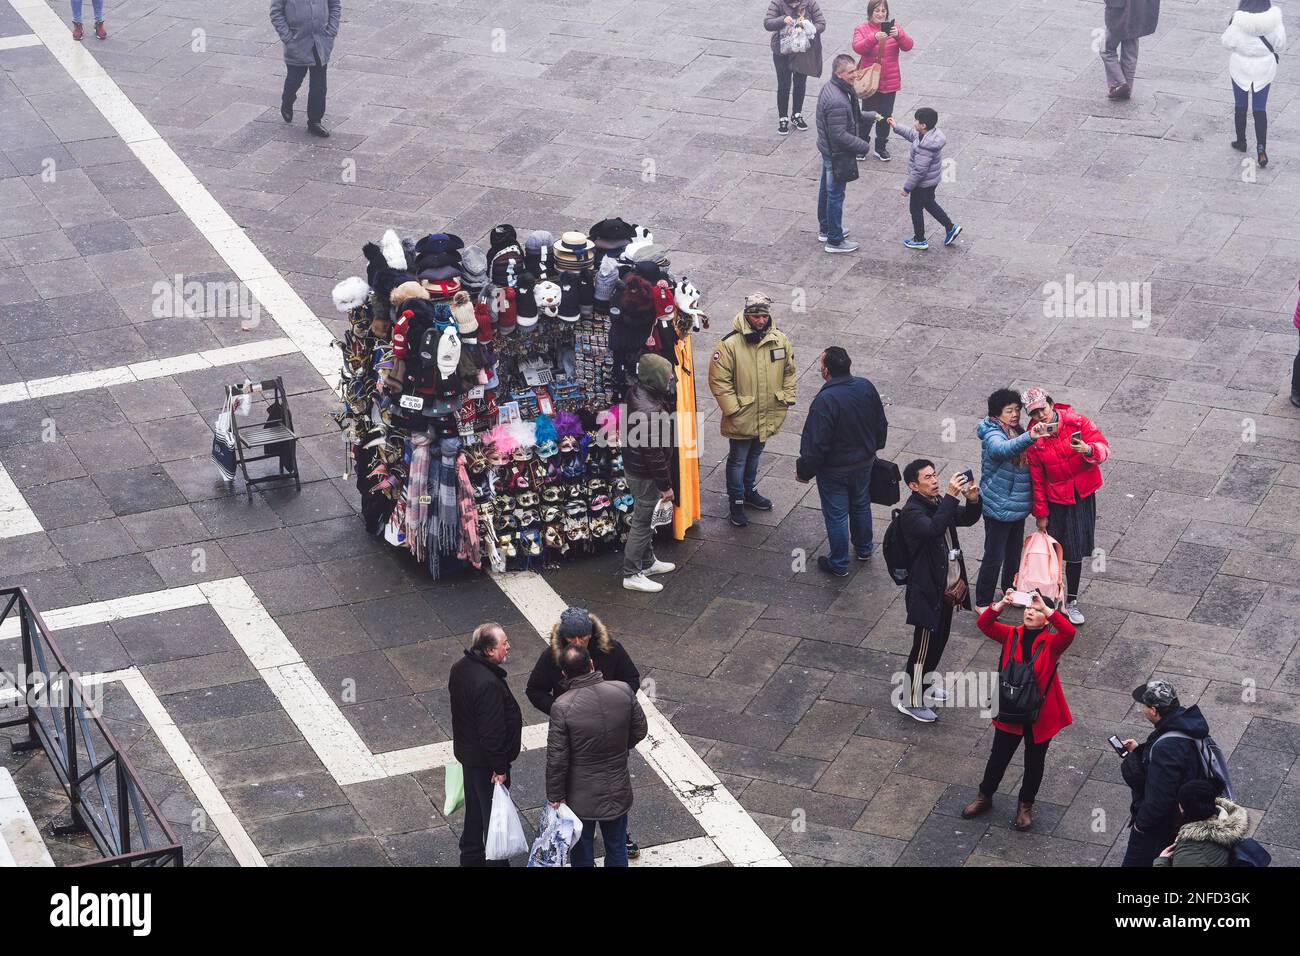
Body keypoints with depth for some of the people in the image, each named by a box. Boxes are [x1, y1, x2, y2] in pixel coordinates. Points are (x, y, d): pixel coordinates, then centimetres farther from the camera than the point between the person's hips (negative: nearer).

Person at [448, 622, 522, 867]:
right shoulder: (488, 684, -32)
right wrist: (500, 768, -17)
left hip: (466, 752, 9)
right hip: (486, 761, -9)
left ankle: (470, 858, 39)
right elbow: (492, 733, -27)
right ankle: (496, 861, 21)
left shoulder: (460, 668, -3)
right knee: (494, 815, 8)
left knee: (474, 809, 24)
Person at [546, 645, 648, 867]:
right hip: (618, 793, 3)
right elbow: (640, 732, 0)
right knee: (617, 851, 21)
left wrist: (555, 796, -5)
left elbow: (557, 759, -18)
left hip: (581, 798, -3)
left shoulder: (562, 707, -24)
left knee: (582, 856, 17)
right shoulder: (623, 691, -15)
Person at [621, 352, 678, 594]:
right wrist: (665, 485, -18)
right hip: (644, 475, -10)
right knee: (641, 522, 5)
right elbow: (654, 454, -26)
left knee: (644, 519, 24)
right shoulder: (648, 411, -35)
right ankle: (632, 575, 18)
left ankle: (647, 562, 42)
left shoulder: (637, 391, -5)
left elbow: (669, 407, 13)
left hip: (636, 467, 10)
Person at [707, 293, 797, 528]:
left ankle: (750, 492, 45)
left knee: (755, 455, 25)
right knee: (738, 459, 10)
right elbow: (718, 380, -18)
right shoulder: (730, 344, -21)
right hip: (742, 418, -5)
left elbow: (789, 371, 9)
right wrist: (733, 408, -18)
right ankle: (736, 502, 26)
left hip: (768, 417, 5)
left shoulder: (780, 339, -5)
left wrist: (787, 397, 4)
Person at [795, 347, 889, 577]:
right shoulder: (866, 387, -12)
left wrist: (804, 471, -11)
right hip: (864, 462, 6)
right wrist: (873, 448, 23)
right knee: (861, 505, 27)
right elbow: (881, 424, 5)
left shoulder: (824, 401, -33)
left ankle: (839, 564, 25)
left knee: (836, 515, 11)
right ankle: (864, 548, 47)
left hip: (834, 471, -6)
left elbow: (815, 445, -27)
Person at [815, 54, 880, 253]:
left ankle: (825, 229, 40)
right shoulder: (837, 102, -33)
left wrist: (869, 116, 11)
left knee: (826, 190, 23)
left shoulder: (830, 88, 0)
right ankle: (834, 241, 16)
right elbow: (840, 135, -30)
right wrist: (863, 146, -18)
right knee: (836, 196, 3)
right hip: (837, 154, -10)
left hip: (827, 150, 10)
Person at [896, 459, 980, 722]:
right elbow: (933, 528, -41)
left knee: (939, 639, 23)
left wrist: (972, 500, -11)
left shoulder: (937, 503, 4)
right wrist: (951, 496, -43)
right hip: (926, 589, -9)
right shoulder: (912, 512, -22)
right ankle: (910, 700, 14)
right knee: (923, 645, 1)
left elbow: (967, 519, 11)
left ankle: (923, 683, 42)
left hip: (946, 586, 9)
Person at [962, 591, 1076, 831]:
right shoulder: (1012, 635, -6)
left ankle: (1026, 805, 38)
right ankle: (984, 797, 40)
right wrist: (1001, 604, -33)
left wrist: (1046, 608, -41)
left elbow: (1068, 632, -36)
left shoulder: (1052, 643, -15)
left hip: (1040, 714, -2)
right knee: (998, 757, 18)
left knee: (1034, 762, 17)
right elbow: (984, 624, -18)